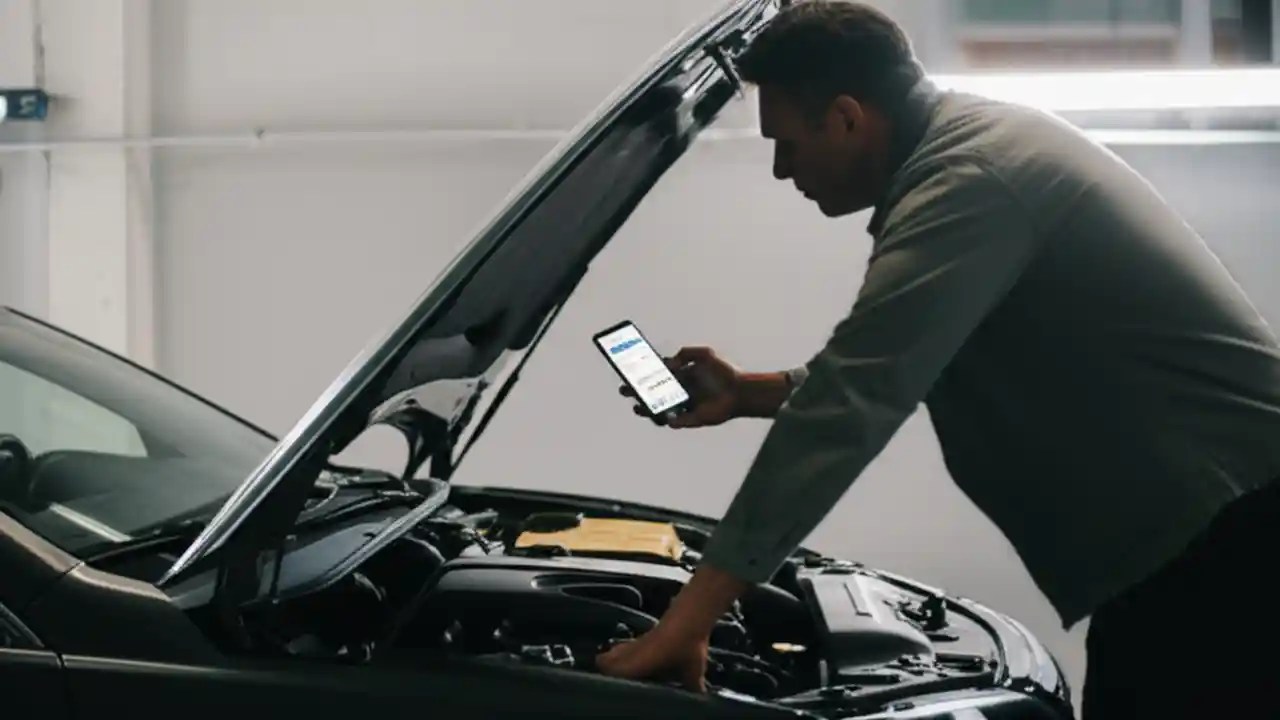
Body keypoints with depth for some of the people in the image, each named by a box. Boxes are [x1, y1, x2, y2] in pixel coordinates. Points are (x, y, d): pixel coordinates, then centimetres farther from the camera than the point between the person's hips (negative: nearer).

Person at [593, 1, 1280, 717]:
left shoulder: (967, 184, -21)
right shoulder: (976, 141, 12)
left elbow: (845, 413, -27)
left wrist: (688, 617, -27)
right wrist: (752, 393, 21)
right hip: (1179, 527, 10)